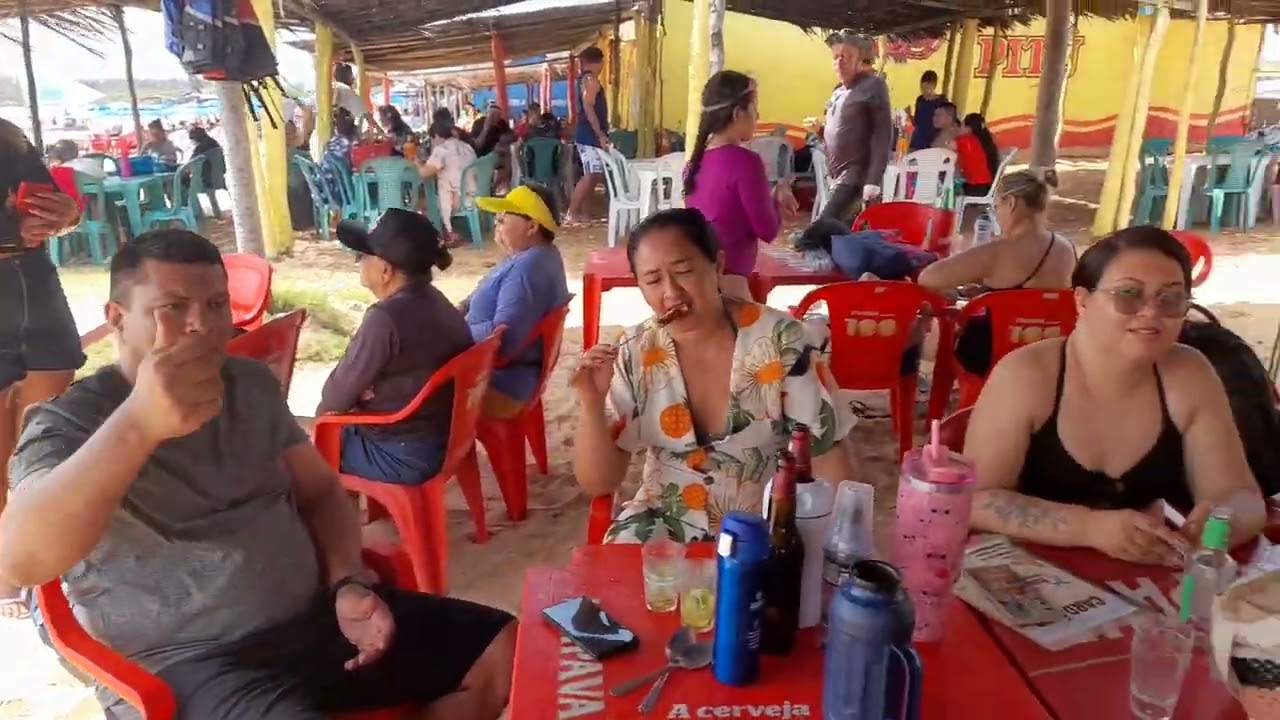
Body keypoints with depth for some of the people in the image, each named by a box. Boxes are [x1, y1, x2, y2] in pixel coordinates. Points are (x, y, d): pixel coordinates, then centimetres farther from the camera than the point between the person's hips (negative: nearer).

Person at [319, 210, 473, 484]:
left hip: (401, 456, -8)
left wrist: (324, 410, 5)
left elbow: (338, 395, -14)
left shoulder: (385, 318, -25)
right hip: (443, 439, 8)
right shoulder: (437, 303, 2)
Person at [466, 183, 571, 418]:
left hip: (500, 384, -11)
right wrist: (464, 308, 4)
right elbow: (496, 299, 21)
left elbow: (503, 337, -32)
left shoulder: (528, 269, -26)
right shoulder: (536, 256, 8)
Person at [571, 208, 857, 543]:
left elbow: (825, 451, -7)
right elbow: (597, 482, -7)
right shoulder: (635, 354, -8)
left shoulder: (780, 339, -14)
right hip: (668, 518, 0)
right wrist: (591, 403, -24)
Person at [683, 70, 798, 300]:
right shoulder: (744, 161, -14)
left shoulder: (697, 159, 9)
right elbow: (768, 230, -9)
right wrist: (778, 197, 8)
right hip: (725, 280, -9)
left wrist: (771, 200, 16)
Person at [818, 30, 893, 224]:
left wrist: (873, 180, -20)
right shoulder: (839, 91, 14)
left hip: (855, 176, -8)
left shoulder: (873, 86, -9)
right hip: (838, 176, 8)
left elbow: (883, 134, -15)